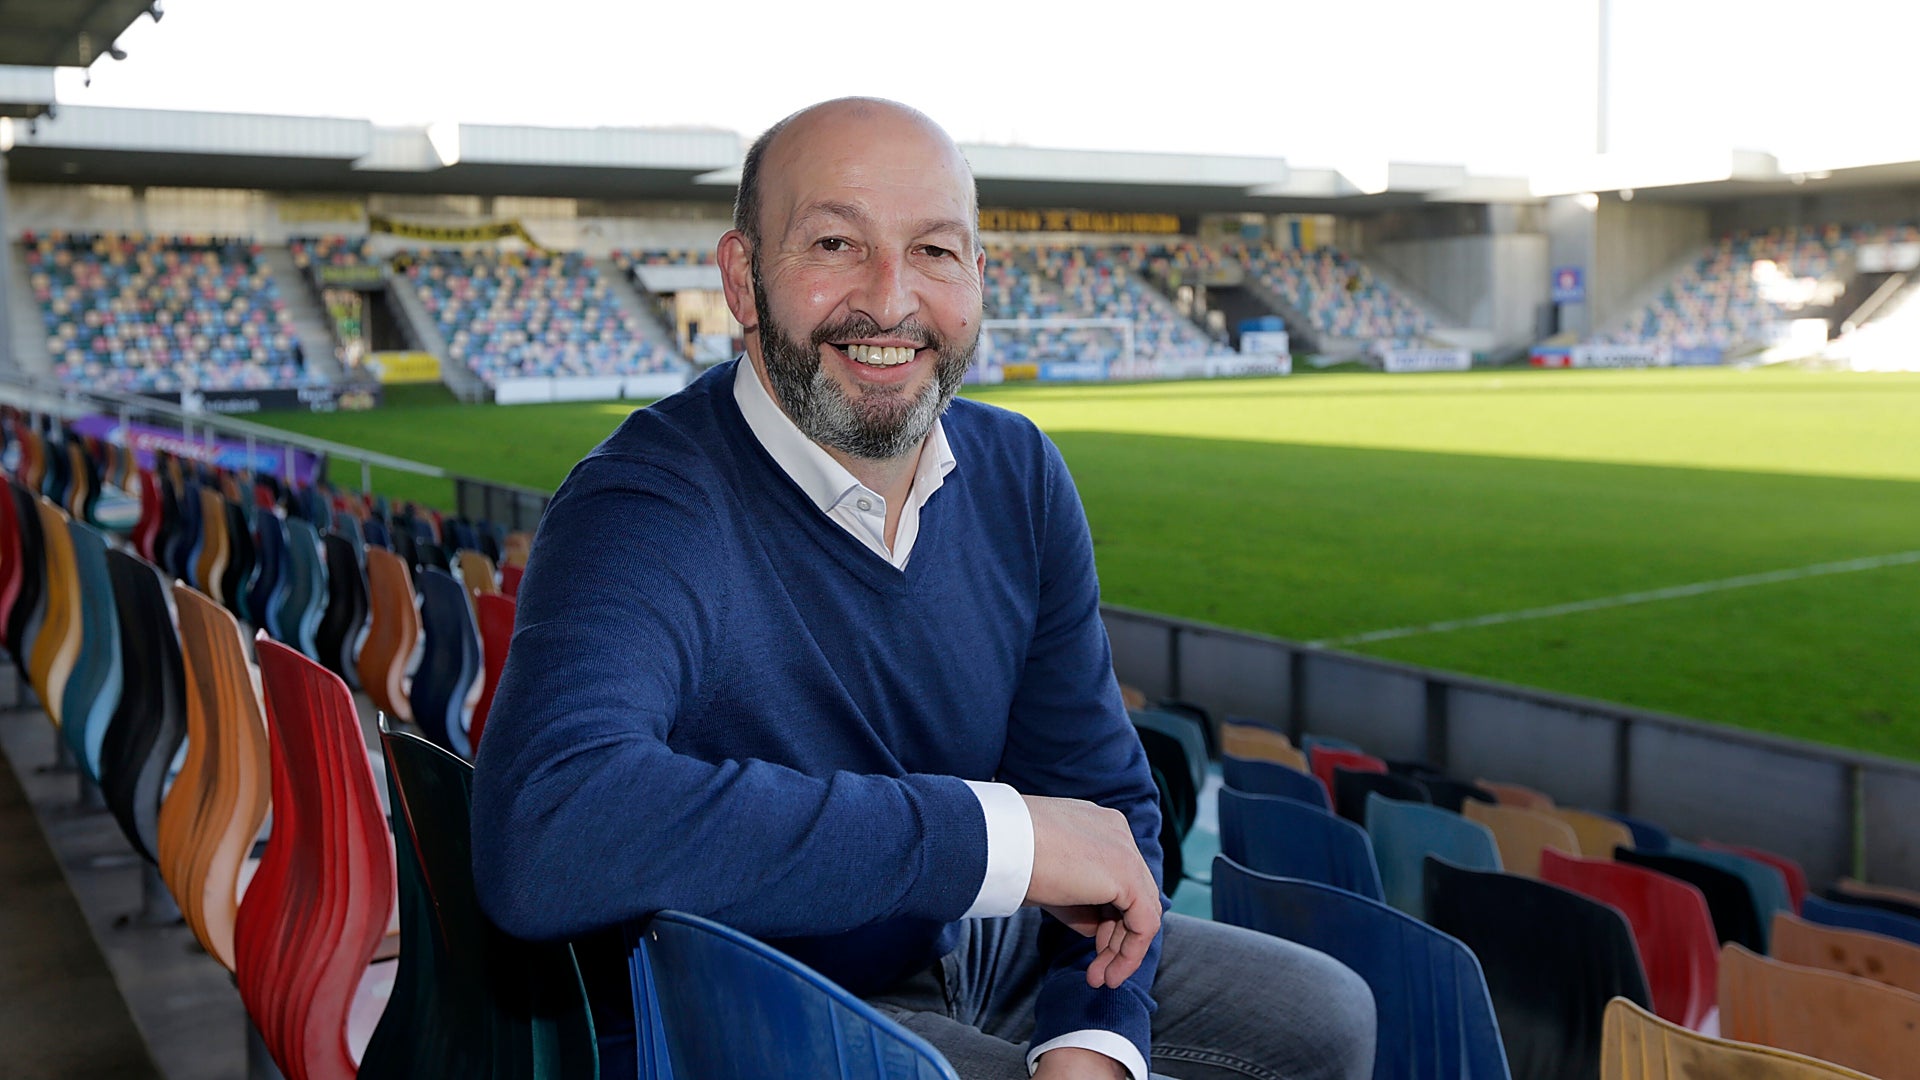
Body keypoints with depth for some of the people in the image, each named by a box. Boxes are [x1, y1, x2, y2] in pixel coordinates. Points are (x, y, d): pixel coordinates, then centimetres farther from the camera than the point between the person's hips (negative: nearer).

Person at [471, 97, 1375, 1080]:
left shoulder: (1019, 474, -3)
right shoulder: (643, 509, -26)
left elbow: (1102, 794, 0)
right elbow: (542, 836, -45)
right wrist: (994, 835, -38)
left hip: (974, 947, 7)